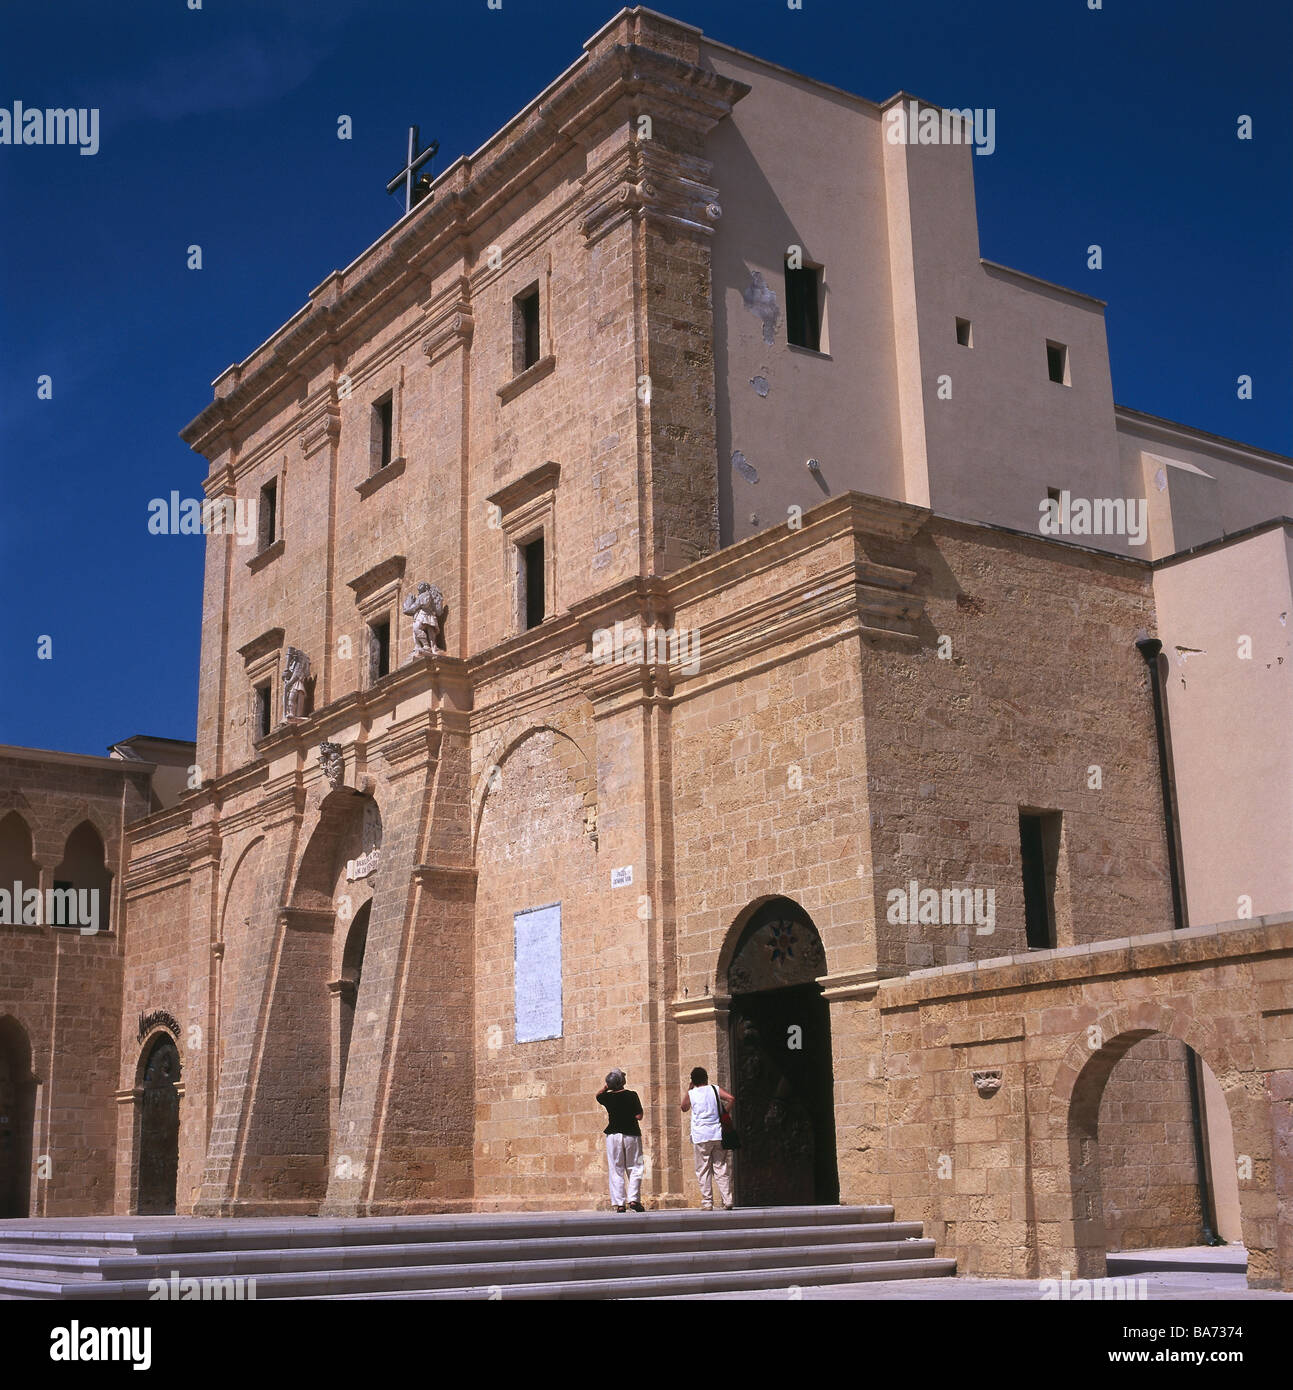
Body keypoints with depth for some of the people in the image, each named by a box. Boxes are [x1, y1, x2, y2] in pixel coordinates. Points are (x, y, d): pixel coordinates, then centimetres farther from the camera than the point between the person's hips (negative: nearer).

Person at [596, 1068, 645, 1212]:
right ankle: (633, 1200, -7)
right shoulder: (632, 1095, -10)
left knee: (616, 1170, 5)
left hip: (613, 1135, 2)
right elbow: (639, 1116, -10)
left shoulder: (607, 1097, -2)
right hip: (632, 1134, -2)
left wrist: (607, 1086, 11)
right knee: (634, 1169, 6)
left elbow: (598, 1095, 21)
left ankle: (619, 1204, 1)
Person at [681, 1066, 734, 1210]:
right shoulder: (715, 1089, 5)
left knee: (703, 1171, 3)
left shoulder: (691, 1094, 3)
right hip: (718, 1135, 1)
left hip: (700, 1137, -1)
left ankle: (707, 1203, -1)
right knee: (721, 1168, 6)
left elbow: (684, 1107, 21)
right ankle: (727, 1201, 0)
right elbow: (731, 1099, -8)